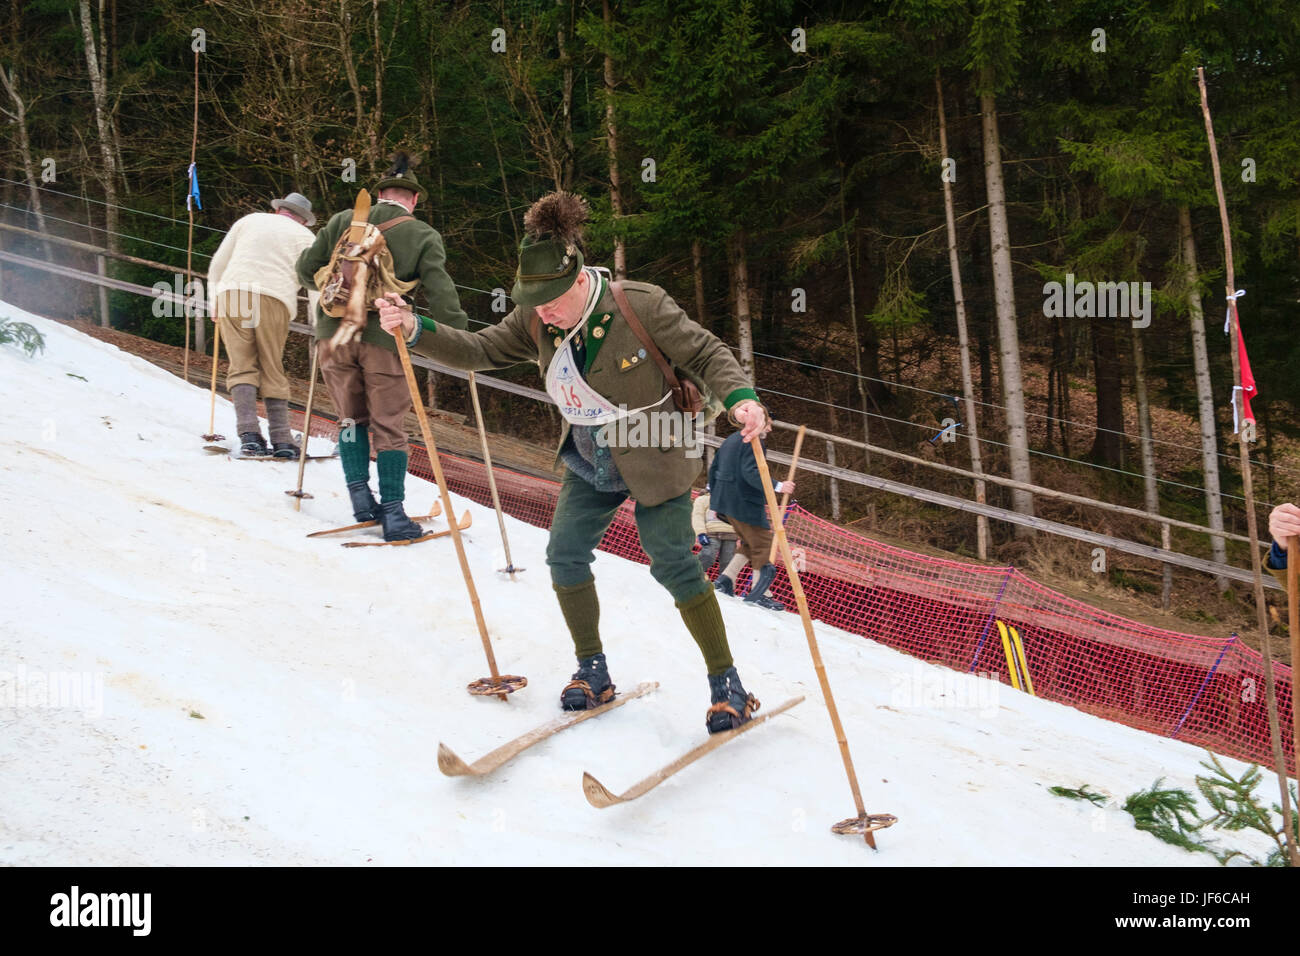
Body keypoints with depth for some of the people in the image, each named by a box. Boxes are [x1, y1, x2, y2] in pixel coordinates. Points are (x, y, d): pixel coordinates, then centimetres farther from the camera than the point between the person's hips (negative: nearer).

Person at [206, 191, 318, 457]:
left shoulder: (249, 221, 25)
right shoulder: (304, 236, 21)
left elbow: (217, 266, 23)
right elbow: (315, 280, 10)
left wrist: (214, 302, 27)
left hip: (232, 291, 1)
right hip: (275, 298, -1)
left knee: (242, 367, 0)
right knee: (273, 371, 7)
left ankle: (249, 433, -16)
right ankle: (281, 440, 3)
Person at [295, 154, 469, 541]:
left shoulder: (342, 221, 7)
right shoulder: (424, 237, 0)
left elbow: (307, 267, 10)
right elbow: (440, 294, -9)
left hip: (335, 335, 2)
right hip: (383, 340, -2)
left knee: (352, 418, 19)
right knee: (389, 428, 6)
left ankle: (360, 495, 13)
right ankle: (393, 513, 1)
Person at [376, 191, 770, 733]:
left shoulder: (640, 306, -22)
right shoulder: (535, 322, -7)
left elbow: (707, 355, -17)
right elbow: (479, 351, -5)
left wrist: (740, 397, -36)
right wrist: (414, 330, -20)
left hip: (653, 460, -5)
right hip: (587, 465, 6)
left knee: (674, 567, -5)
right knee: (565, 556, 0)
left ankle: (727, 684, 9)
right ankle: (593, 672, 19)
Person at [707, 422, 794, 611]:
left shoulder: (731, 439, 18)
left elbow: (713, 469, 21)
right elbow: (750, 472, -25)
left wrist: (717, 499, 28)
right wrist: (777, 486, -27)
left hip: (725, 503, 10)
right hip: (745, 503, -10)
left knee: (749, 543, 19)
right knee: (763, 543, -1)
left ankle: (725, 579, 10)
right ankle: (758, 594, -1)